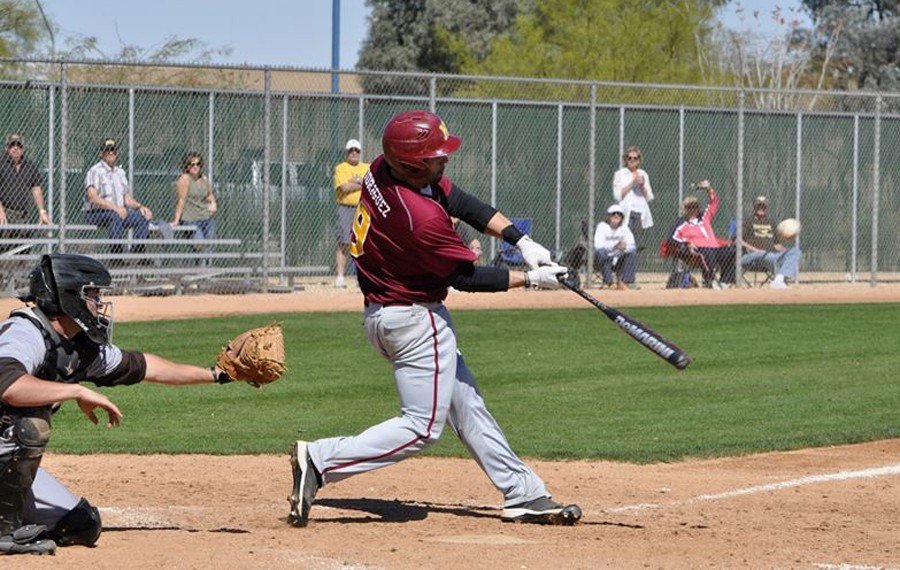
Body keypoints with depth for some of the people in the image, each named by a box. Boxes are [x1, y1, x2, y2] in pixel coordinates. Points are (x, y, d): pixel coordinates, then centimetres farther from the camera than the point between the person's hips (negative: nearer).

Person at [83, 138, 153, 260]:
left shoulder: (120, 172, 20)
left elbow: (127, 198, 20)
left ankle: (139, 254, -19)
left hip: (119, 211, 7)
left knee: (143, 216, -13)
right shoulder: (95, 171, -6)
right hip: (96, 213, -7)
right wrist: (114, 207, -31)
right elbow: (93, 198, -20)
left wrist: (140, 206, -1)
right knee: (116, 216, -37)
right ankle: (116, 254, -40)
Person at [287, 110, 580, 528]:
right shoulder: (422, 219, -32)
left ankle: (523, 495, 24)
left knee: (465, 404, 16)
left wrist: (522, 242, -4)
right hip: (415, 319, -10)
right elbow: (467, 277, -18)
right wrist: (531, 279, -6)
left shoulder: (383, 169, -6)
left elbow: (463, 203, 2)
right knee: (422, 427, -3)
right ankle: (320, 459, -9)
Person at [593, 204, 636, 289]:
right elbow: (598, 245, -24)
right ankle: (609, 282, -28)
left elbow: (632, 246, -9)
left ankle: (624, 282, -23)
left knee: (632, 253, -21)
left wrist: (625, 247, -33)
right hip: (604, 260, -3)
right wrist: (614, 246, -38)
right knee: (600, 253, -34)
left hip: (618, 260, 3)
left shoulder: (624, 228, 2)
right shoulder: (602, 226, -9)